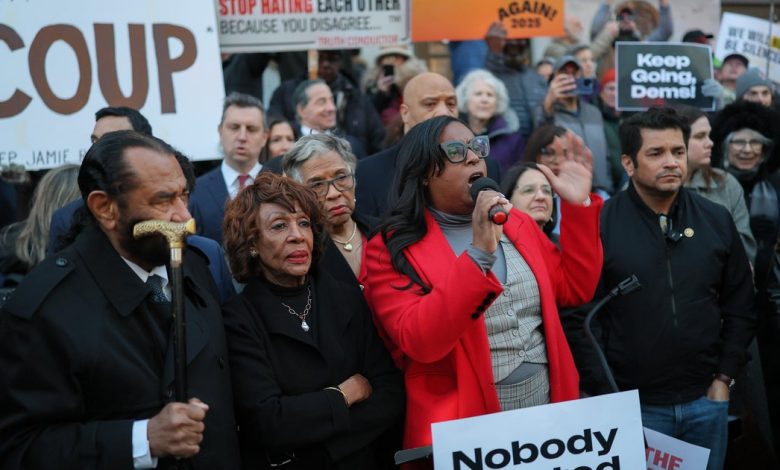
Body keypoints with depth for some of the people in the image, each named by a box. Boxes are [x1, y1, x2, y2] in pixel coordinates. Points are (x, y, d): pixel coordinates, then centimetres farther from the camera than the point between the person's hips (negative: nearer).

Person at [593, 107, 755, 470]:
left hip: (706, 400, 4)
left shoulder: (717, 220, 3)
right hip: (631, 403, -3)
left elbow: (740, 308, 9)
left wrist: (724, 378, 4)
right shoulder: (599, 223, -9)